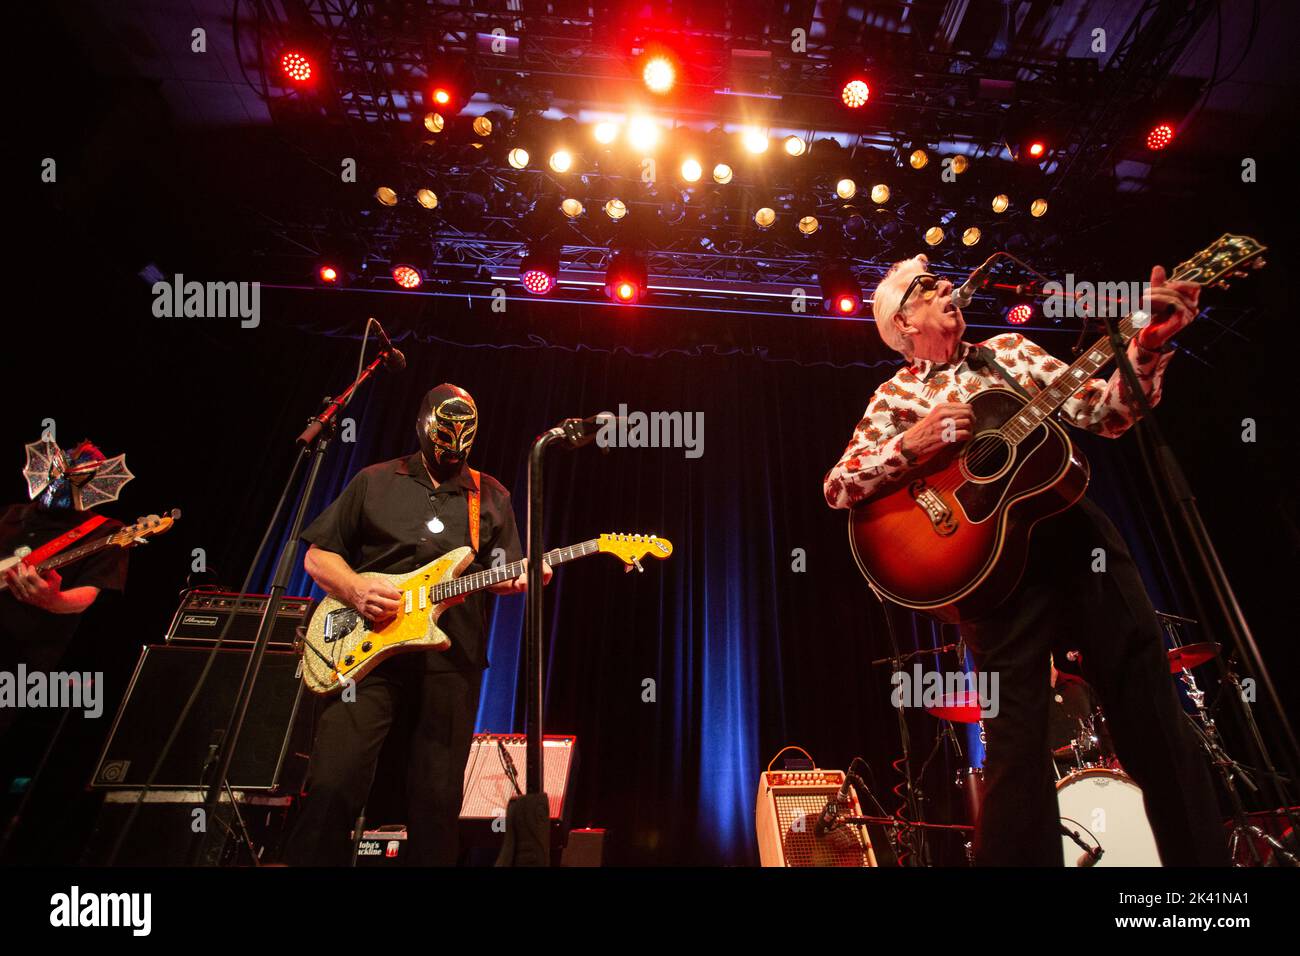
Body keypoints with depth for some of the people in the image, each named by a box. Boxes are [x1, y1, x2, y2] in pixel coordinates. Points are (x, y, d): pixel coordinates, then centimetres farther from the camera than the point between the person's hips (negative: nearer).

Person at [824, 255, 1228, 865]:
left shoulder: (1009, 350, 19)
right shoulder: (894, 397, 8)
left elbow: (1106, 413, 13)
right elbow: (836, 488, -3)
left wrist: (1148, 345, -4)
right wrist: (910, 444, -16)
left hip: (1078, 533, 4)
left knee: (1154, 717, 8)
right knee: (1018, 744, -5)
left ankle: (1201, 853, 23)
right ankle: (1020, 855, 12)